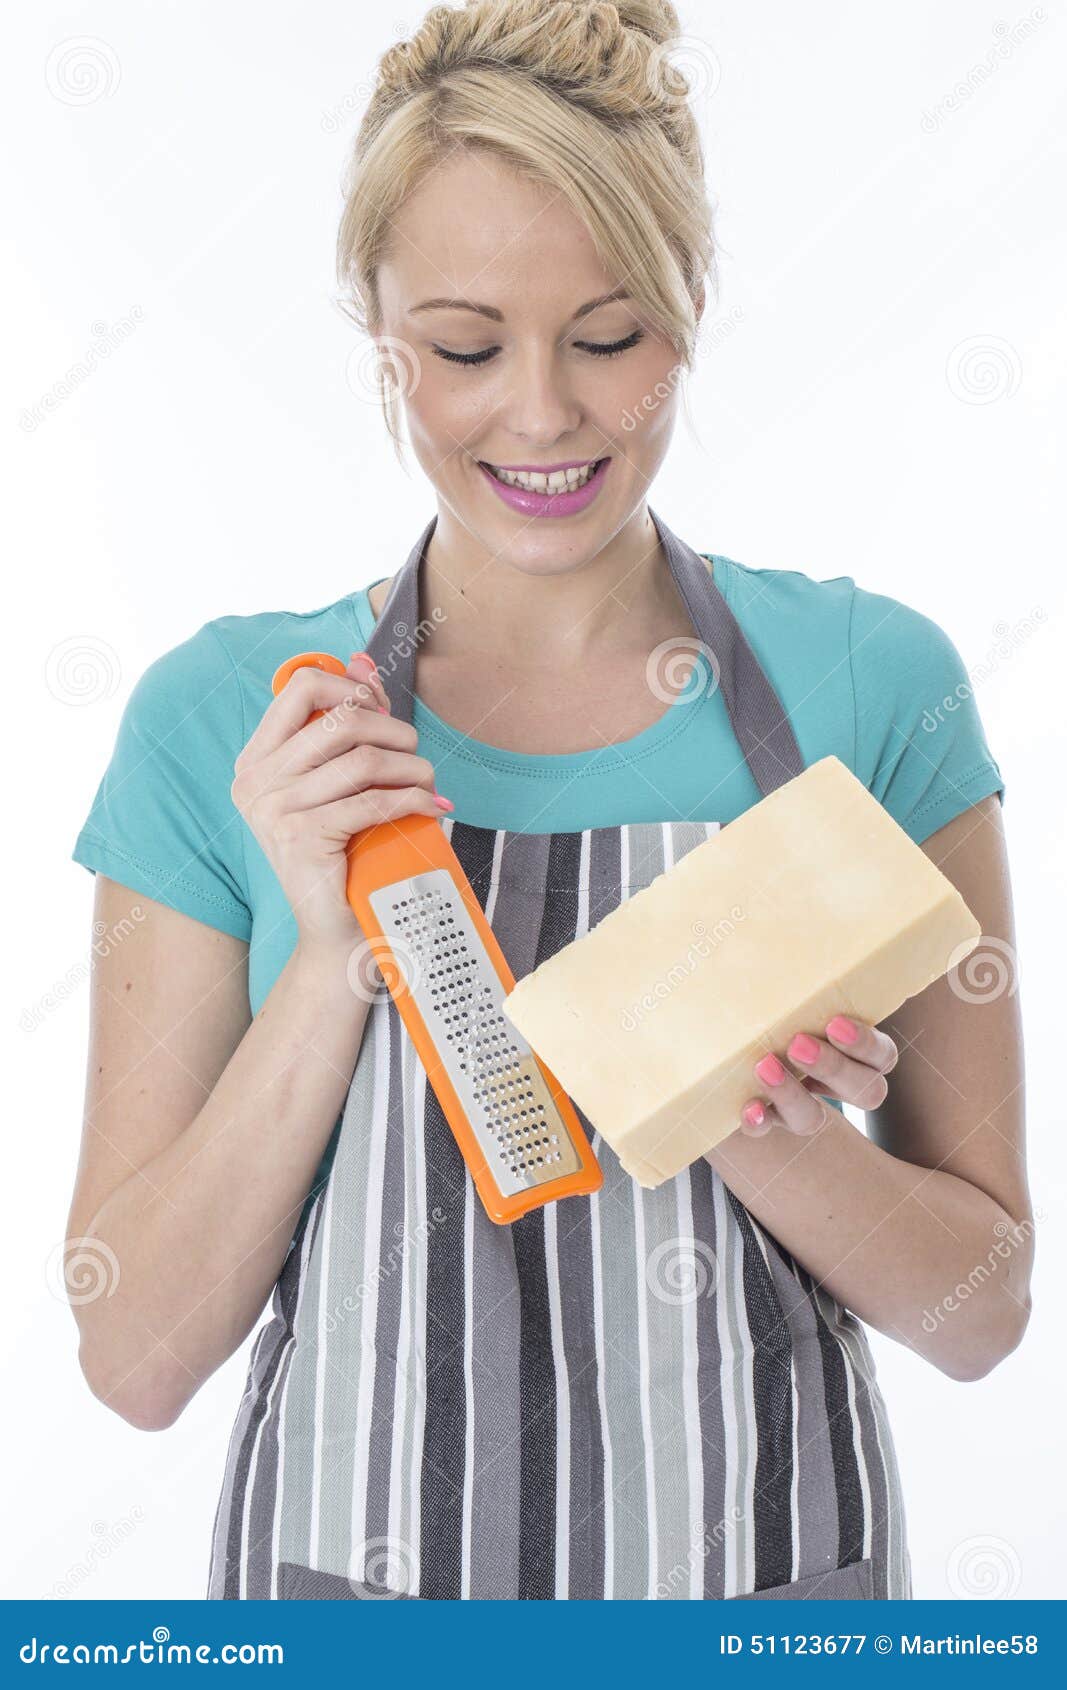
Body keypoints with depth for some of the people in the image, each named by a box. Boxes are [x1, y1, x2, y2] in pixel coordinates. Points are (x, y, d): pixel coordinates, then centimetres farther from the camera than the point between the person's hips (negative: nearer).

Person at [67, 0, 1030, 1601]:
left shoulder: (872, 683, -9)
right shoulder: (225, 717, -9)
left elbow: (981, 1303, -4)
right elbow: (137, 1352, -9)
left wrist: (755, 1131, -23)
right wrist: (339, 959, -22)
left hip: (765, 1569, 1)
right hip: (349, 1564, 0)